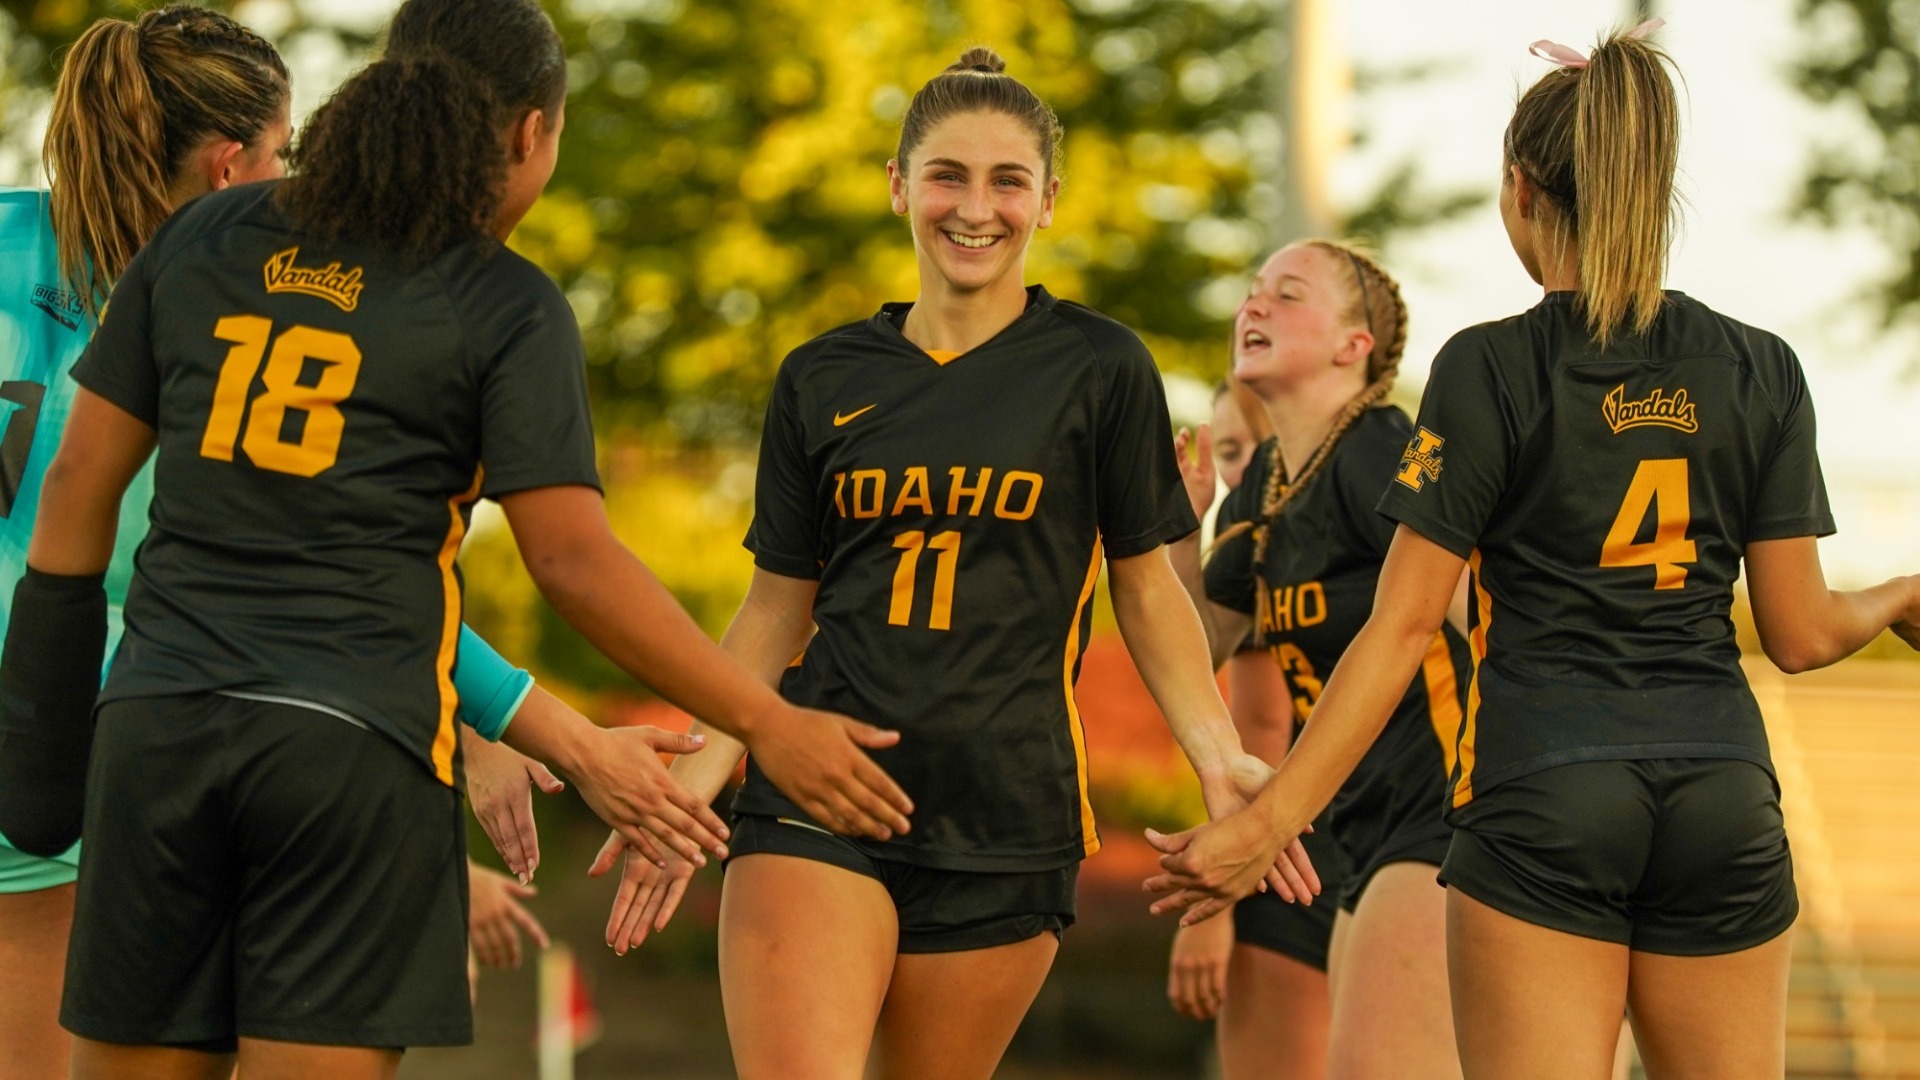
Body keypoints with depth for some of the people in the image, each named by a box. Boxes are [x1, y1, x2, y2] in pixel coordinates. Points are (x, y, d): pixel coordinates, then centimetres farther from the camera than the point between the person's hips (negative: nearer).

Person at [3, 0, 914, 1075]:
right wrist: (768, 723, -2)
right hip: (357, 745, -4)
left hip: (159, 731, 4)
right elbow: (574, 559, -7)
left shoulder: (202, 239, 12)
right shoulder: (506, 309, -2)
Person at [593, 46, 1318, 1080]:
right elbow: (776, 608, 16)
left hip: (1002, 818, -1)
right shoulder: (823, 380, 10)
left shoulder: (1097, 367, 4)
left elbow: (1146, 587, 8)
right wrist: (693, 778, 4)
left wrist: (1218, 754, -6)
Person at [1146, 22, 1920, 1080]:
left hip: (1540, 795, -3)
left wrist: (1271, 816, -5)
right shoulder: (1762, 370, 5)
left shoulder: (1491, 369, -4)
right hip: (1722, 792, 3)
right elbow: (1801, 634, 7)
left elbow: (1402, 626, -7)